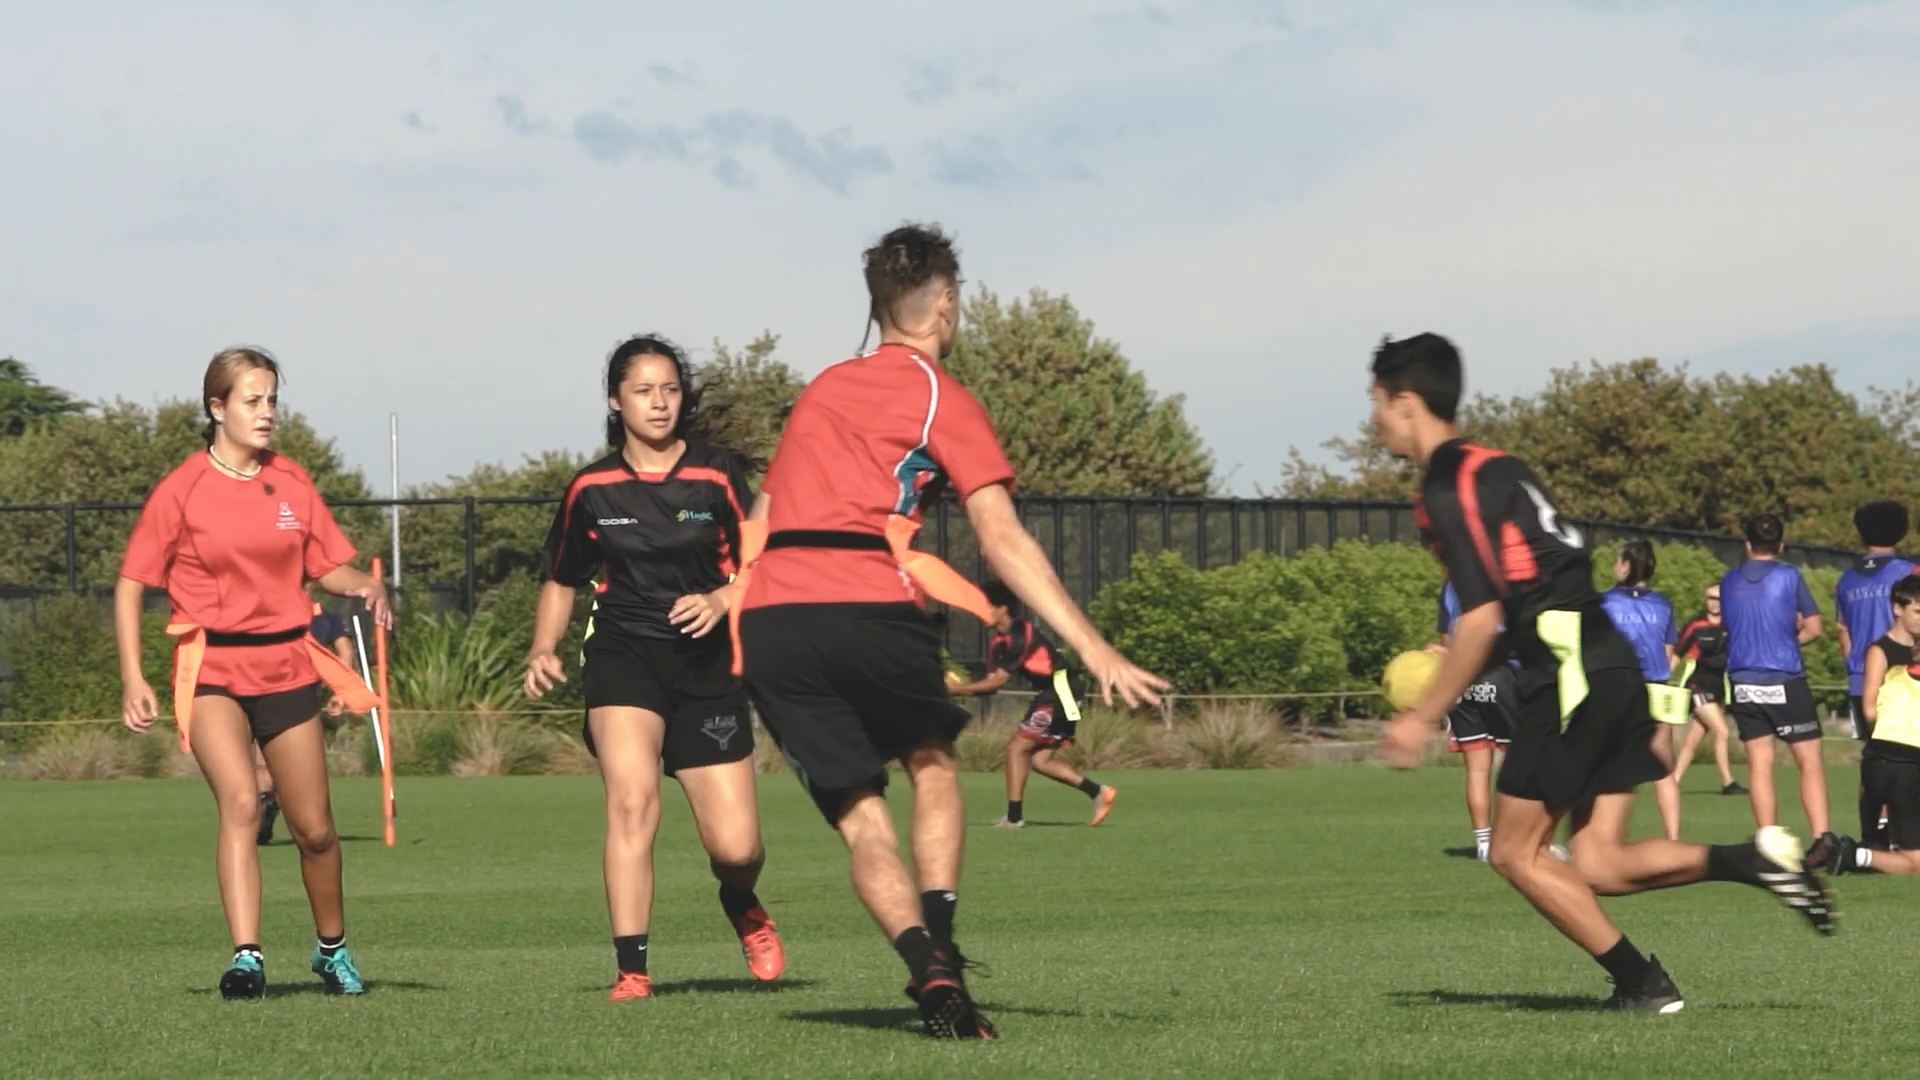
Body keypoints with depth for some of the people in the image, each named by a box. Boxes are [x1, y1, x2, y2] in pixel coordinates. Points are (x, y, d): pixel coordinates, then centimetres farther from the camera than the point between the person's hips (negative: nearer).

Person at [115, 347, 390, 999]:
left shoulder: (292, 484, 8)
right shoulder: (183, 490, -3)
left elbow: (329, 567, 13)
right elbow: (132, 584, -1)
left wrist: (366, 587, -11)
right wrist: (132, 679, -10)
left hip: (287, 666, 4)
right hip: (212, 669, -4)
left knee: (314, 829, 8)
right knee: (240, 802, -24)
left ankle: (332, 948, 30)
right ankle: (246, 958, -27)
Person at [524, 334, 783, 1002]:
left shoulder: (716, 476, 0)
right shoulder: (592, 490, 4)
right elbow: (560, 581, 17)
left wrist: (720, 600, -17)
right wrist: (544, 651, 1)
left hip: (706, 664, 0)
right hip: (623, 654, 0)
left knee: (736, 846, -4)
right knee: (631, 801, -25)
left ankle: (742, 907, 34)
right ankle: (631, 971, -20)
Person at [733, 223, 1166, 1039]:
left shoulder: (823, 388, 25)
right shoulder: (942, 398, 7)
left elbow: (760, 522, 27)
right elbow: (1001, 541, -3)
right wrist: (1090, 646, -6)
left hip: (767, 616, 4)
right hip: (867, 607, -4)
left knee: (860, 818, 6)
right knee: (932, 763, 22)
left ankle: (930, 970, -14)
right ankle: (939, 937, 7)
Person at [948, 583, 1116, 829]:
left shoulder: (1020, 635, -18)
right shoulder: (999, 643, 11)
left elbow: (998, 679, -21)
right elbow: (991, 680, 4)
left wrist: (956, 688, -19)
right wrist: (959, 686, -13)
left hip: (1060, 692, -10)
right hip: (1049, 694, 10)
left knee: (1016, 748, -11)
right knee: (1039, 760, 7)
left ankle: (1014, 816, -11)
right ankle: (1098, 792, 9)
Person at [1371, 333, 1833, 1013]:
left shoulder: (1447, 491, -10)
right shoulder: (1496, 468, 19)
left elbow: (1482, 620, -17)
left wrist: (1423, 718, -11)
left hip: (1569, 678, -9)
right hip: (1615, 670, 9)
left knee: (1516, 853, 3)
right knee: (1596, 865, 6)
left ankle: (1643, 984, 2)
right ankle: (1753, 859, -6)